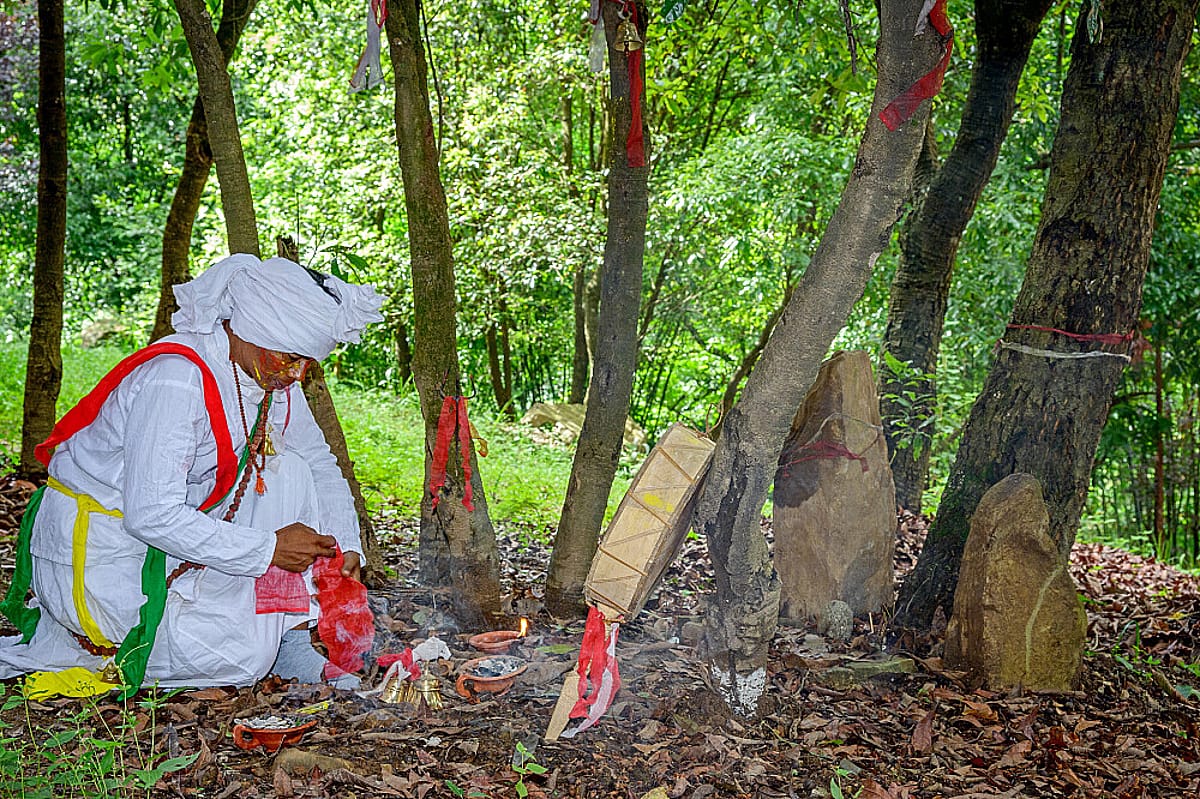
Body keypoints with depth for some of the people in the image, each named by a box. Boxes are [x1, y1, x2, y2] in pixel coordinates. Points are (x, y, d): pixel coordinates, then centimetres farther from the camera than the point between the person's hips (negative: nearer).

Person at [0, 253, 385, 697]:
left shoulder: (275, 378, -1)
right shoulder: (176, 379, -28)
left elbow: (322, 465, 12)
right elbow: (150, 514, -31)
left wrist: (345, 546, -3)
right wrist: (267, 549, -27)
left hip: (173, 536, 8)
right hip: (96, 555, -8)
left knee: (289, 470, -5)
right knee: (243, 658, -16)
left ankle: (291, 643, -4)